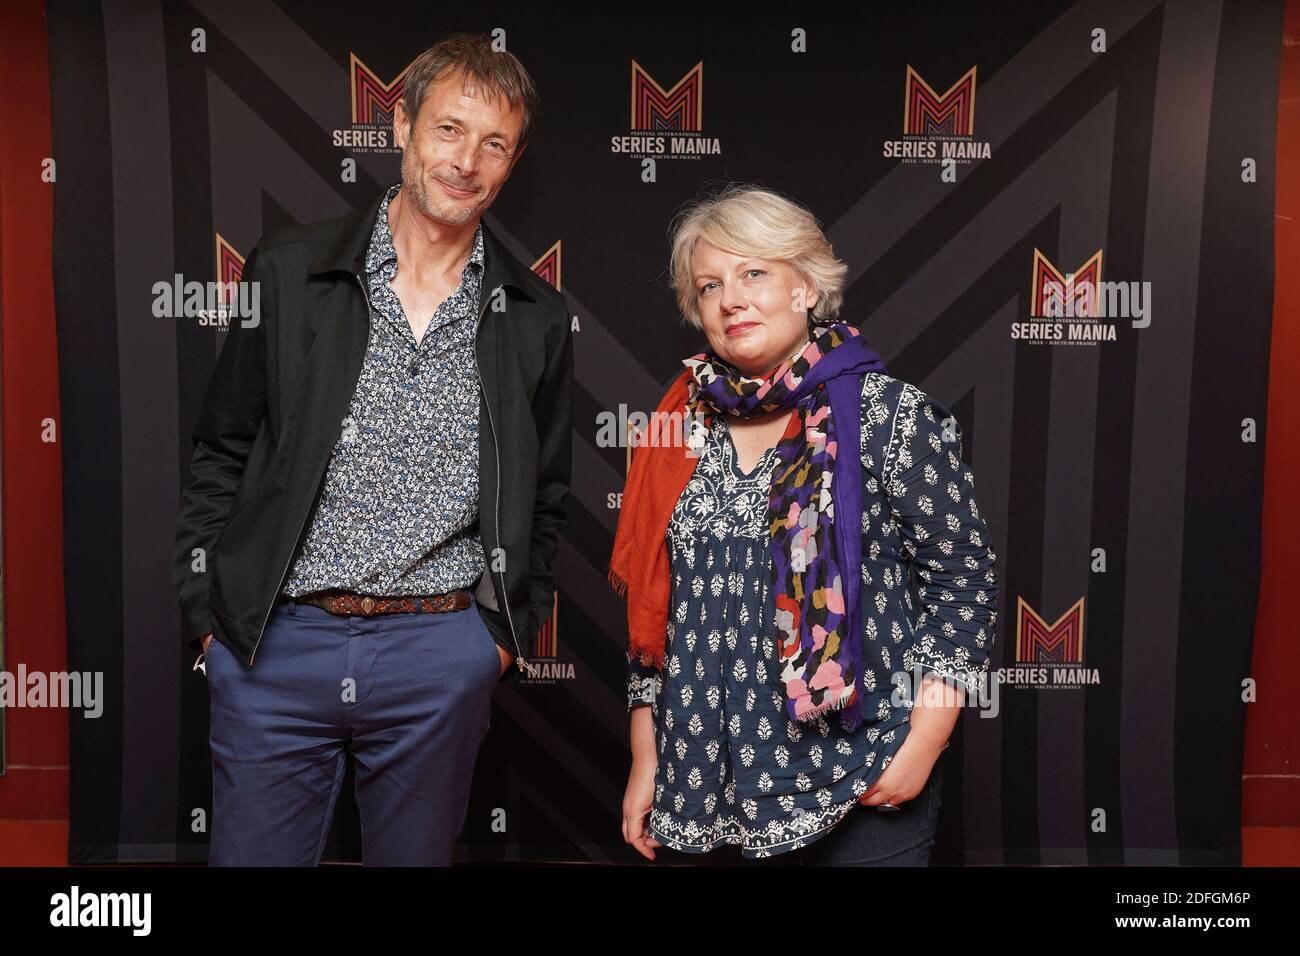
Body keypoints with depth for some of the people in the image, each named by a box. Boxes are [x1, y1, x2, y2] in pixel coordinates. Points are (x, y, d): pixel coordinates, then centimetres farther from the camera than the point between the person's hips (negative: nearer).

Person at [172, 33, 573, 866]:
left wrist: (508, 636, 4)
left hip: (445, 655, 1)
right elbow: (222, 455, 5)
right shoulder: (288, 272, 0)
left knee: (416, 853, 16)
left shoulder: (536, 317, 3)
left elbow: (545, 500, 10)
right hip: (274, 642, 0)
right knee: (252, 851, 11)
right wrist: (211, 613, 1)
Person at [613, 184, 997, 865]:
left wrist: (921, 747, -12)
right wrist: (646, 760, 7)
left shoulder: (890, 417, -9)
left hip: (863, 783, -3)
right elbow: (649, 605, 7)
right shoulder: (682, 428, 2)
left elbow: (963, 578, -7)